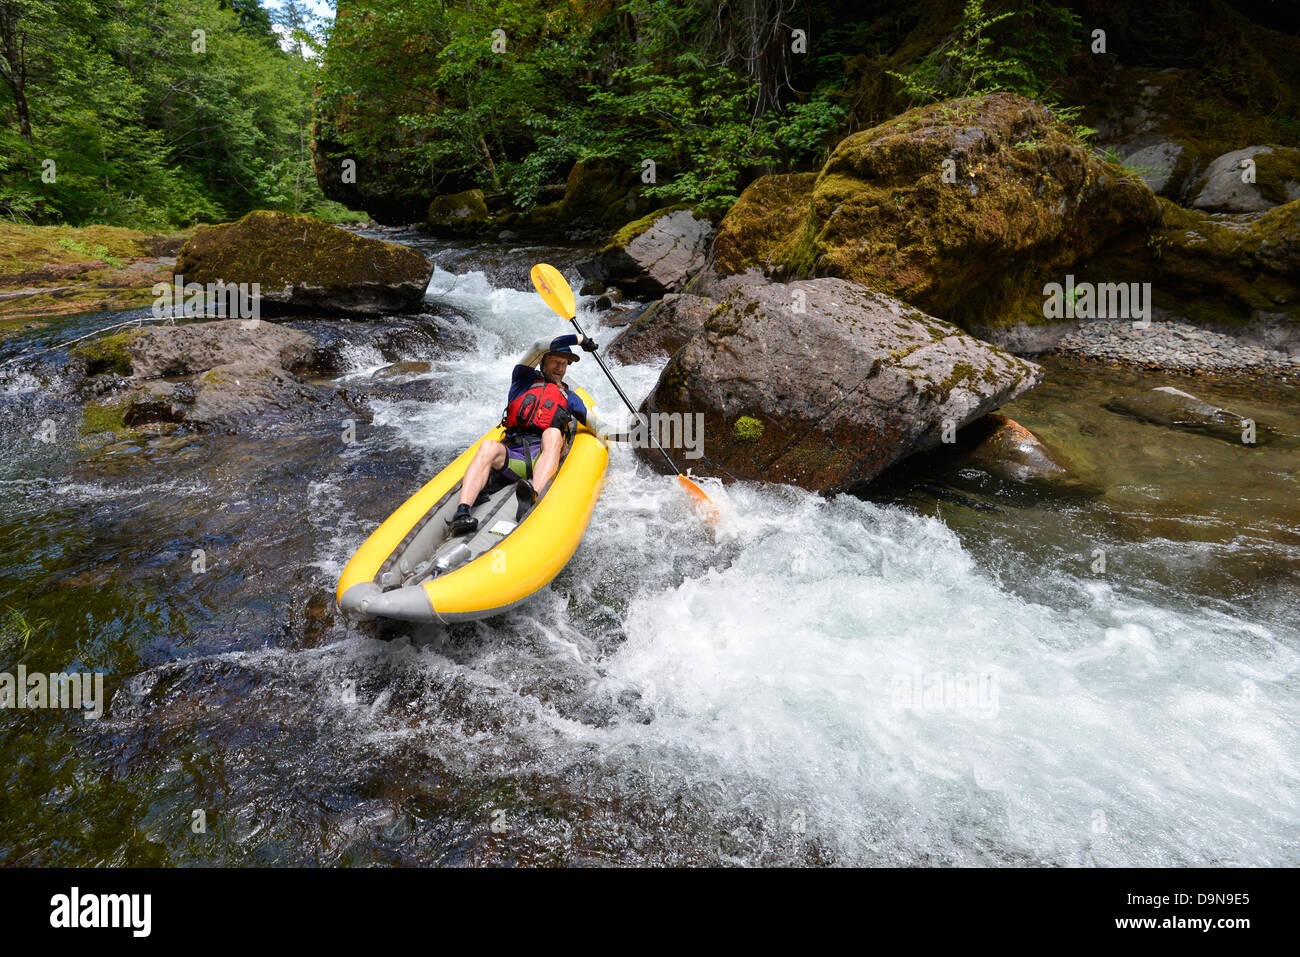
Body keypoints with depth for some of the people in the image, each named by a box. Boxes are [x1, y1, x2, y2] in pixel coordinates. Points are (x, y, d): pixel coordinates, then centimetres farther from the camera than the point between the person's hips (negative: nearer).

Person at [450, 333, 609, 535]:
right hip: (511, 458, 0)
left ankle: (534, 495, -59)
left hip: (545, 457, 1)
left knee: (552, 433, -32)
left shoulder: (568, 396, 30)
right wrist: (579, 339, 14)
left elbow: (596, 423, 28)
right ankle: (462, 512, -51)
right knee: (488, 446, -32)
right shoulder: (524, 379, 22)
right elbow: (540, 347, 8)